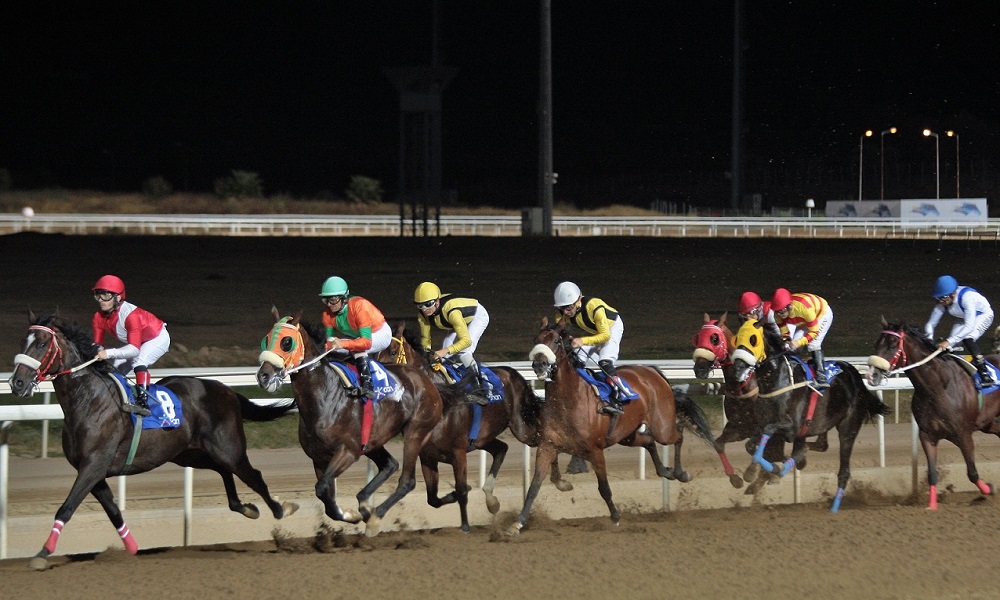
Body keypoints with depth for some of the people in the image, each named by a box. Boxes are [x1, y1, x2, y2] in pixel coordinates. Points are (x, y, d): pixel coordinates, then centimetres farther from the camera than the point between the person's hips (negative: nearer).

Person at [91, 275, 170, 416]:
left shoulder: (130, 315, -39)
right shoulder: (99, 318, -17)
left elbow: (134, 349, -45)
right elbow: (98, 345, -16)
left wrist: (109, 353, -58)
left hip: (158, 338, -8)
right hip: (134, 341, 8)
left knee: (140, 361, -34)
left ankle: (143, 401, -43)